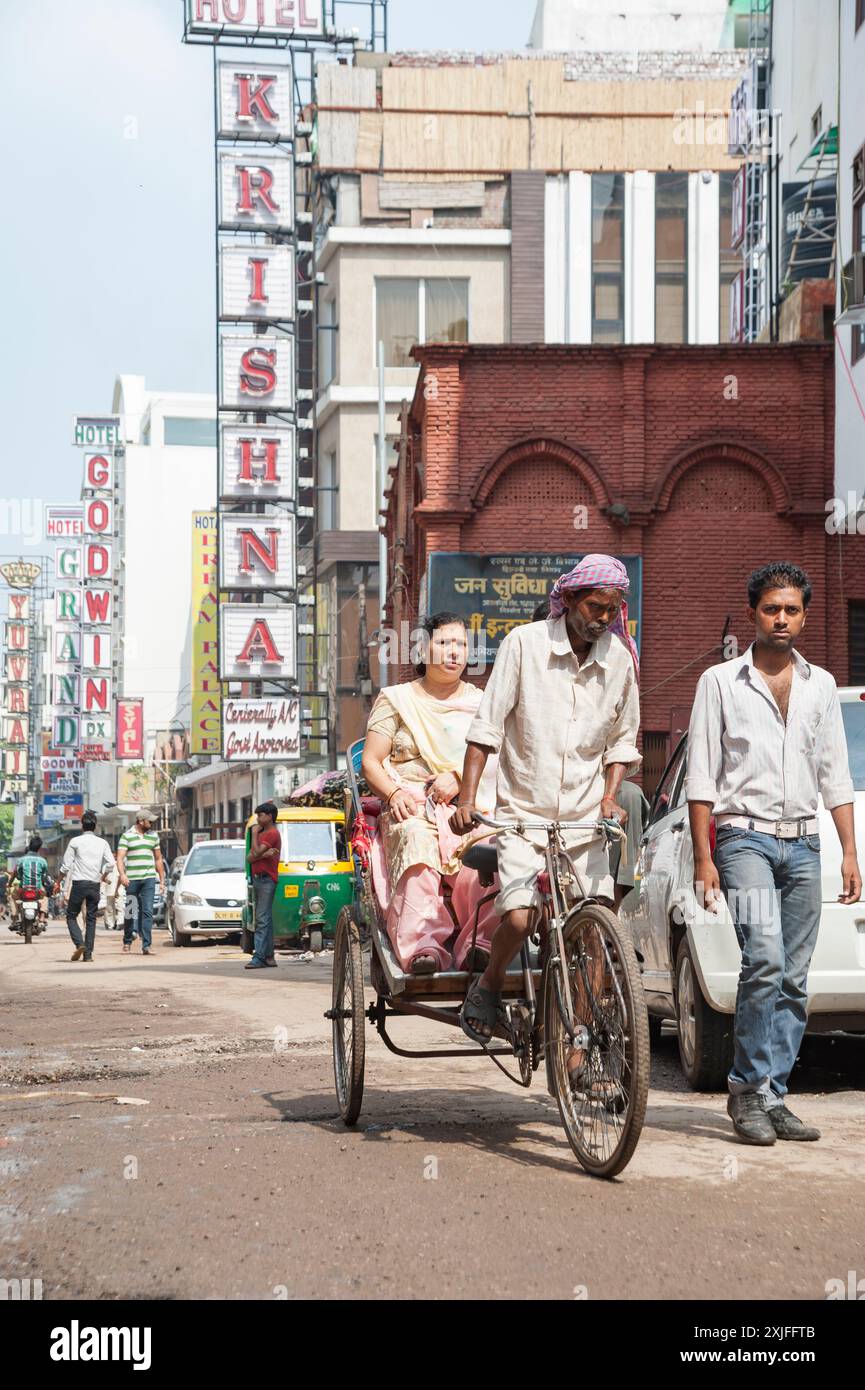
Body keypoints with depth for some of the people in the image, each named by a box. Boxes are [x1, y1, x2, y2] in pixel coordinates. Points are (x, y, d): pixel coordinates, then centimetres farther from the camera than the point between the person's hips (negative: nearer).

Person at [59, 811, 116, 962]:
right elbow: (111, 863, -3)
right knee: (91, 919, 9)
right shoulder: (102, 843, 6)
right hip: (95, 885, 3)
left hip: (79, 883, -3)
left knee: (71, 916, 8)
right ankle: (88, 953, 3)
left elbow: (66, 865, -1)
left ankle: (79, 944, -14)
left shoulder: (75, 841, -1)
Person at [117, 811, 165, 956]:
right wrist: (122, 874, -23)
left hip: (149, 879, 2)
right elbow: (120, 858, -7)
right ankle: (127, 942, 23)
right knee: (130, 912, 6)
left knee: (147, 911, -9)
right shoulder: (127, 836, 1)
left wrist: (162, 880, 16)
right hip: (132, 879, -2)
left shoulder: (153, 835, 14)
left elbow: (158, 859, 19)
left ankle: (146, 944, -12)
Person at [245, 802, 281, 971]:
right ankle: (268, 957, 12)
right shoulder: (261, 834, 22)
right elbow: (249, 858, 11)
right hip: (258, 879, 10)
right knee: (265, 920, 10)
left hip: (266, 879, -10)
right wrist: (263, 854, -9)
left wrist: (254, 834, -4)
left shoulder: (272, 834, -8)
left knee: (262, 919, -13)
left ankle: (259, 957, -18)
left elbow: (256, 852, -18)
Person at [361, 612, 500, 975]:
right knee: (417, 841, -37)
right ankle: (423, 945, -47)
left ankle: (479, 944, -39)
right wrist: (394, 792, -11)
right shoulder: (396, 699, 16)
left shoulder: (481, 703, 22)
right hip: (412, 805, -1)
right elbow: (370, 761, 9)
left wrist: (460, 777, -9)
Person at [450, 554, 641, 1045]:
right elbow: (488, 725, -5)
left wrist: (610, 796, -1)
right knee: (519, 919, -20)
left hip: (585, 820, 3)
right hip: (524, 815, -3)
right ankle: (489, 986, 12)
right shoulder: (525, 643, -5)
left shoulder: (619, 658, 4)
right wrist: (467, 798, -12)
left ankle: (577, 1046, 5)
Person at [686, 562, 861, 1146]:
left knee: (794, 981, 3)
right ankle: (748, 1088, -10)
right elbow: (701, 777, 1)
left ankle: (772, 1096, 10)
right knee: (765, 961, -20)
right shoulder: (721, 682, 3)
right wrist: (704, 858, -6)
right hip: (746, 836, -4)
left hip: (804, 842, 4)